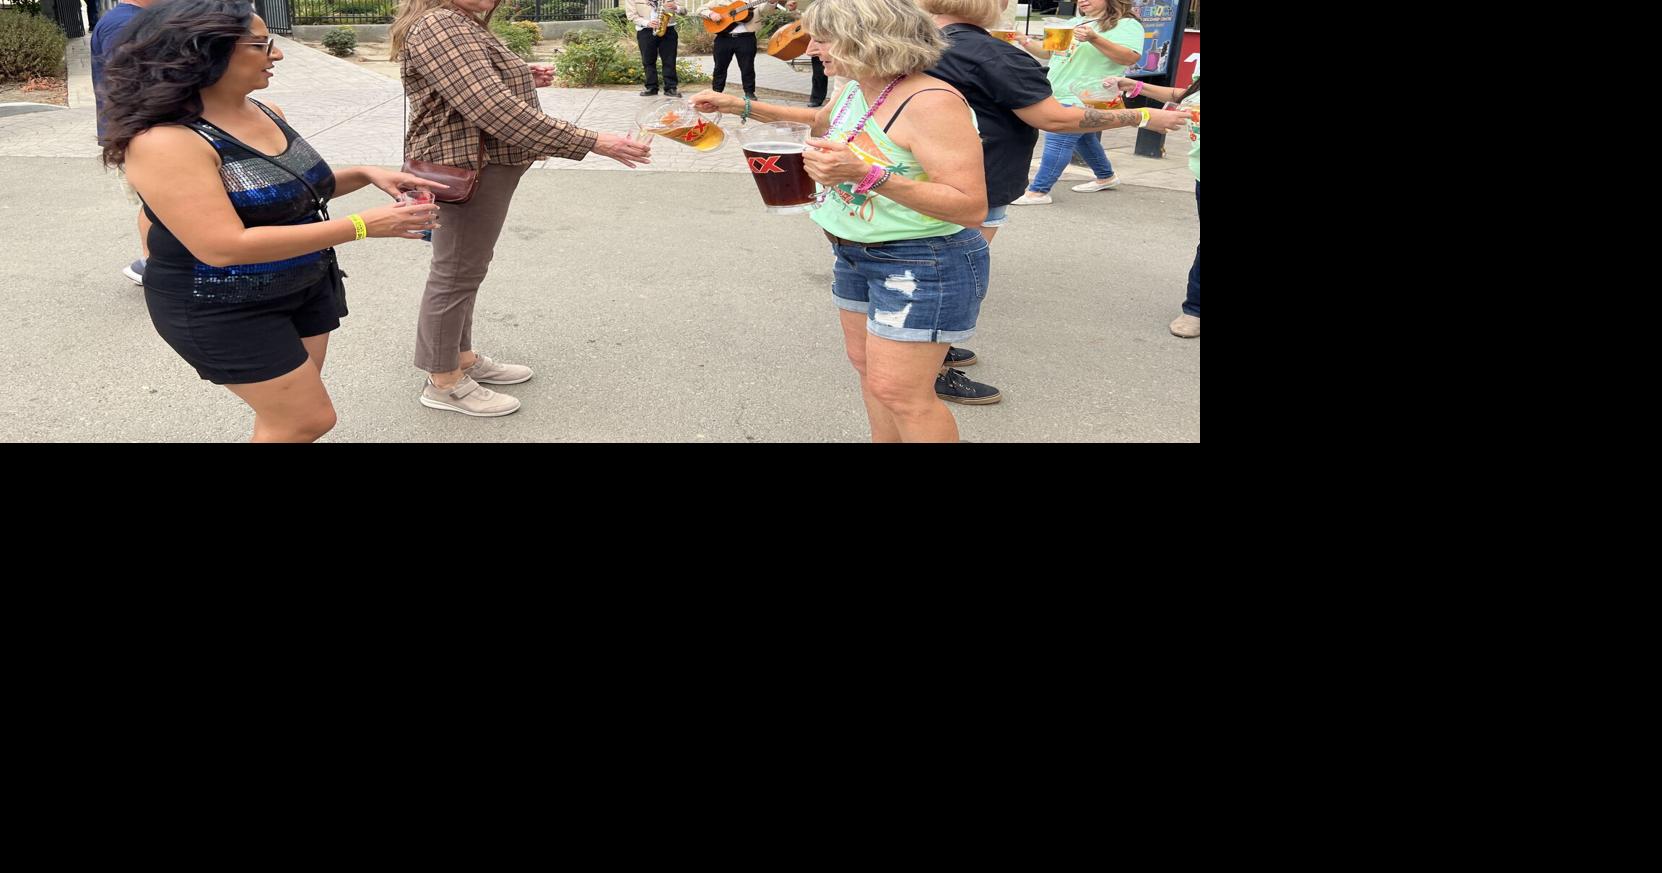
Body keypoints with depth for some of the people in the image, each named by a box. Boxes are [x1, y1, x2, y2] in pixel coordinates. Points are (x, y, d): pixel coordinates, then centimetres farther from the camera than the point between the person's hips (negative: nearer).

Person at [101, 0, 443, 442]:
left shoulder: (266, 112, 0)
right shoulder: (165, 141, -25)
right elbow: (224, 247, -31)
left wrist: (364, 174, -3)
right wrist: (361, 226, -33)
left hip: (306, 285, 8)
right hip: (223, 309, -7)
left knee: (289, 412, 16)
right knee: (310, 418, -3)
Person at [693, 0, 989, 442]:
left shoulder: (932, 102, -25)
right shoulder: (856, 90, 4)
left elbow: (972, 207, -30)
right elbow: (820, 120, 28)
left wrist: (867, 174, -37)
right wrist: (739, 106, 17)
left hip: (923, 263, -9)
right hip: (856, 253, 9)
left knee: (898, 391, -7)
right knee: (866, 364, 17)